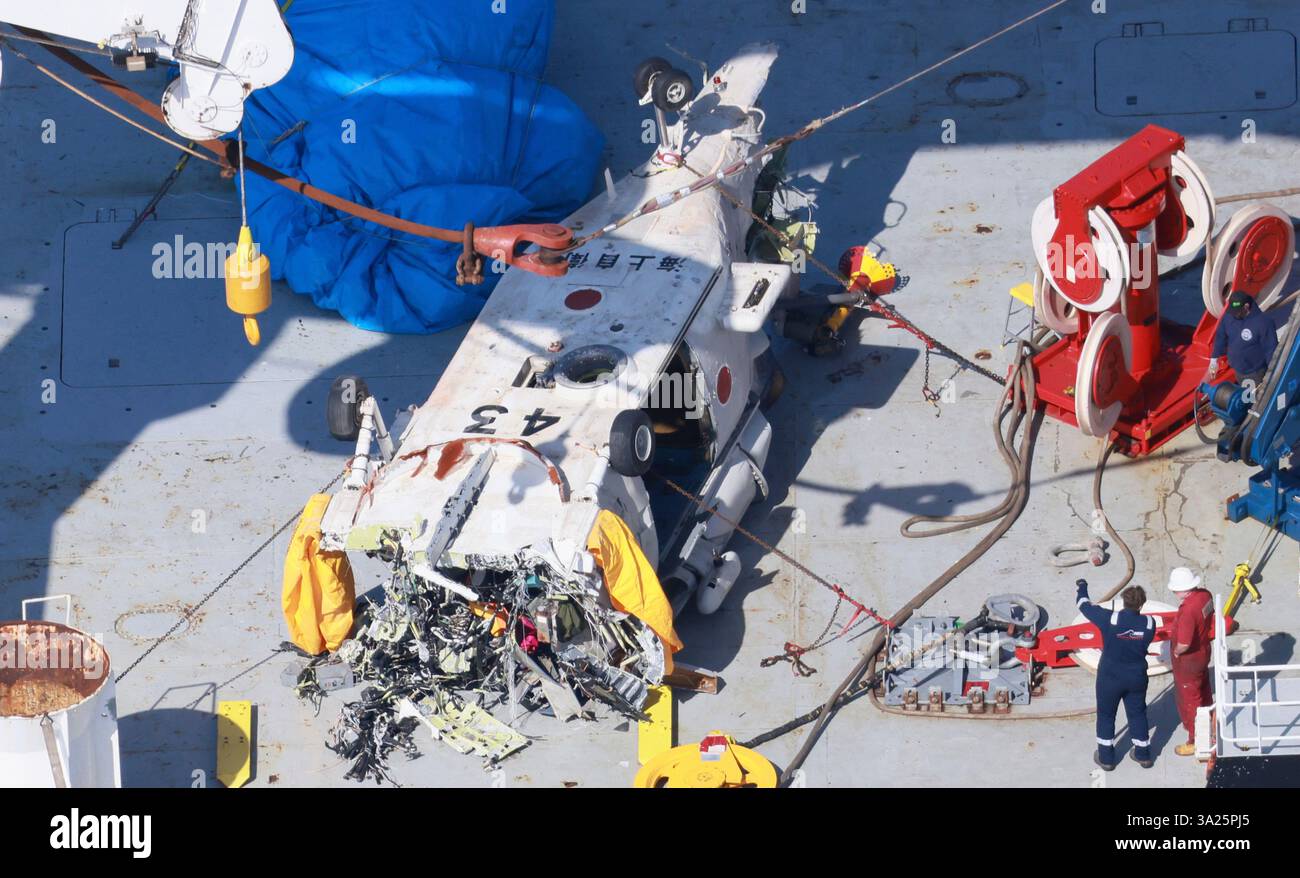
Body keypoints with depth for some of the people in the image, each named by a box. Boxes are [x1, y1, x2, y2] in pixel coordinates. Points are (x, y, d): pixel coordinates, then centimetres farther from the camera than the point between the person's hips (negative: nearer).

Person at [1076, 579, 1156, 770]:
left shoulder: (1110, 619, -22)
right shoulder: (1149, 623, -15)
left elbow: (1084, 604, -9)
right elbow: (1145, 643, 3)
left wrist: (1082, 587, 11)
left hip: (1110, 677, -2)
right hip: (1137, 678, 2)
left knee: (1106, 715, 16)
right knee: (1137, 714, 21)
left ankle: (1106, 758, 24)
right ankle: (1143, 754, 32)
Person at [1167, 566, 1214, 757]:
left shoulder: (1188, 611, -38)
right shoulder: (1205, 595, -11)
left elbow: (1184, 644, -37)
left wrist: (1176, 651, -16)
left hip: (1188, 660, -9)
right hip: (1204, 651, 9)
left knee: (1188, 700, 11)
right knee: (1203, 692, 29)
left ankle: (1196, 741, 26)